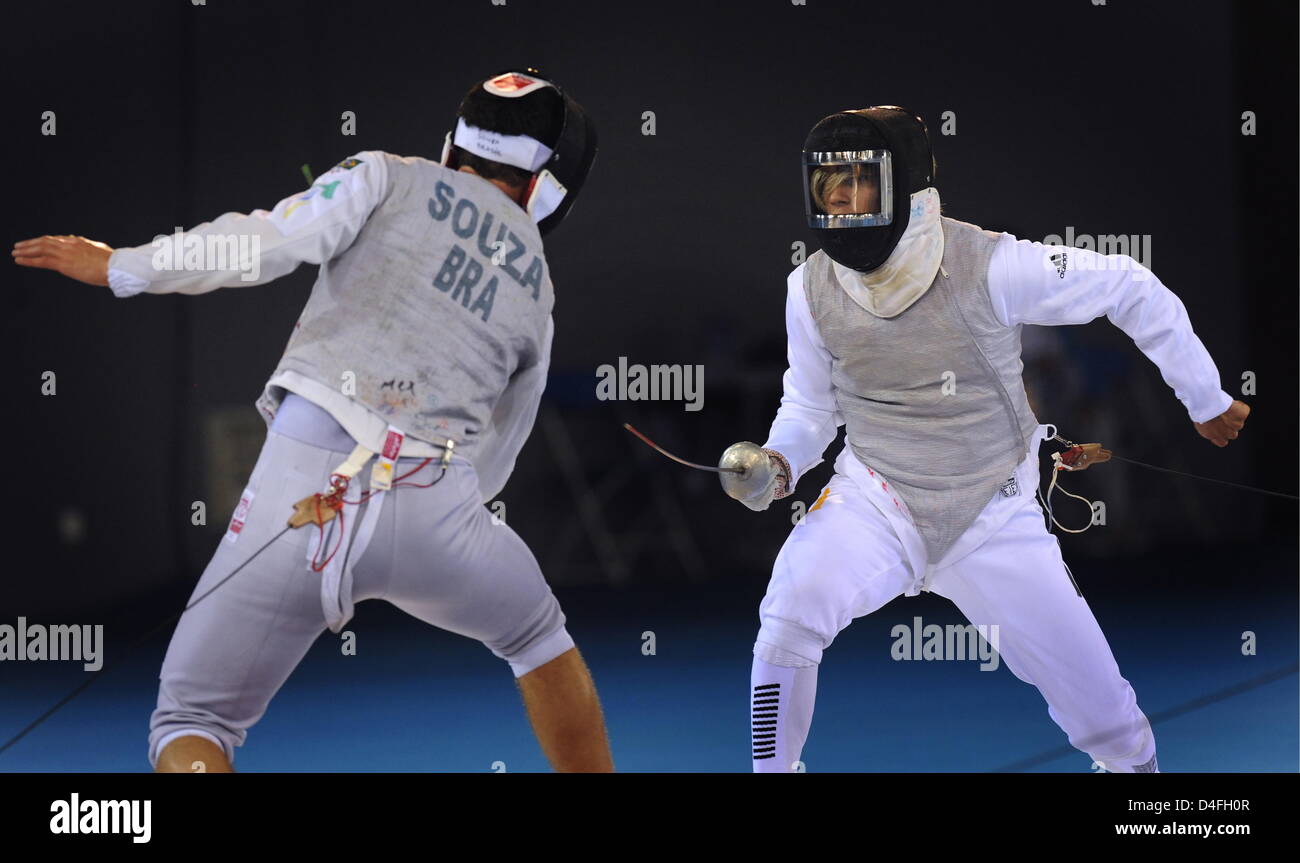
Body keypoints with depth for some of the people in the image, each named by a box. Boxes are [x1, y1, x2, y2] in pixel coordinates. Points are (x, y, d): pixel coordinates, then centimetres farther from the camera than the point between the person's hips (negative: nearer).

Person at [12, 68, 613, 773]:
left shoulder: (392, 178, 13)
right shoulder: (538, 294, 23)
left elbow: (265, 244, -2)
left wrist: (118, 266, 7)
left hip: (306, 485, -2)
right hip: (435, 504, 2)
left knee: (191, 723, 9)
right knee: (537, 637, 34)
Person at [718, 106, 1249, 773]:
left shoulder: (988, 266, -24)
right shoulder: (812, 287, -12)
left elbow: (1132, 290, -12)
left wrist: (1206, 399, -5)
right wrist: (778, 464, -16)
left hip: (992, 516, -1)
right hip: (875, 501, 1)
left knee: (1093, 697, 7)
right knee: (790, 612, -29)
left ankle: (1135, 761, 41)